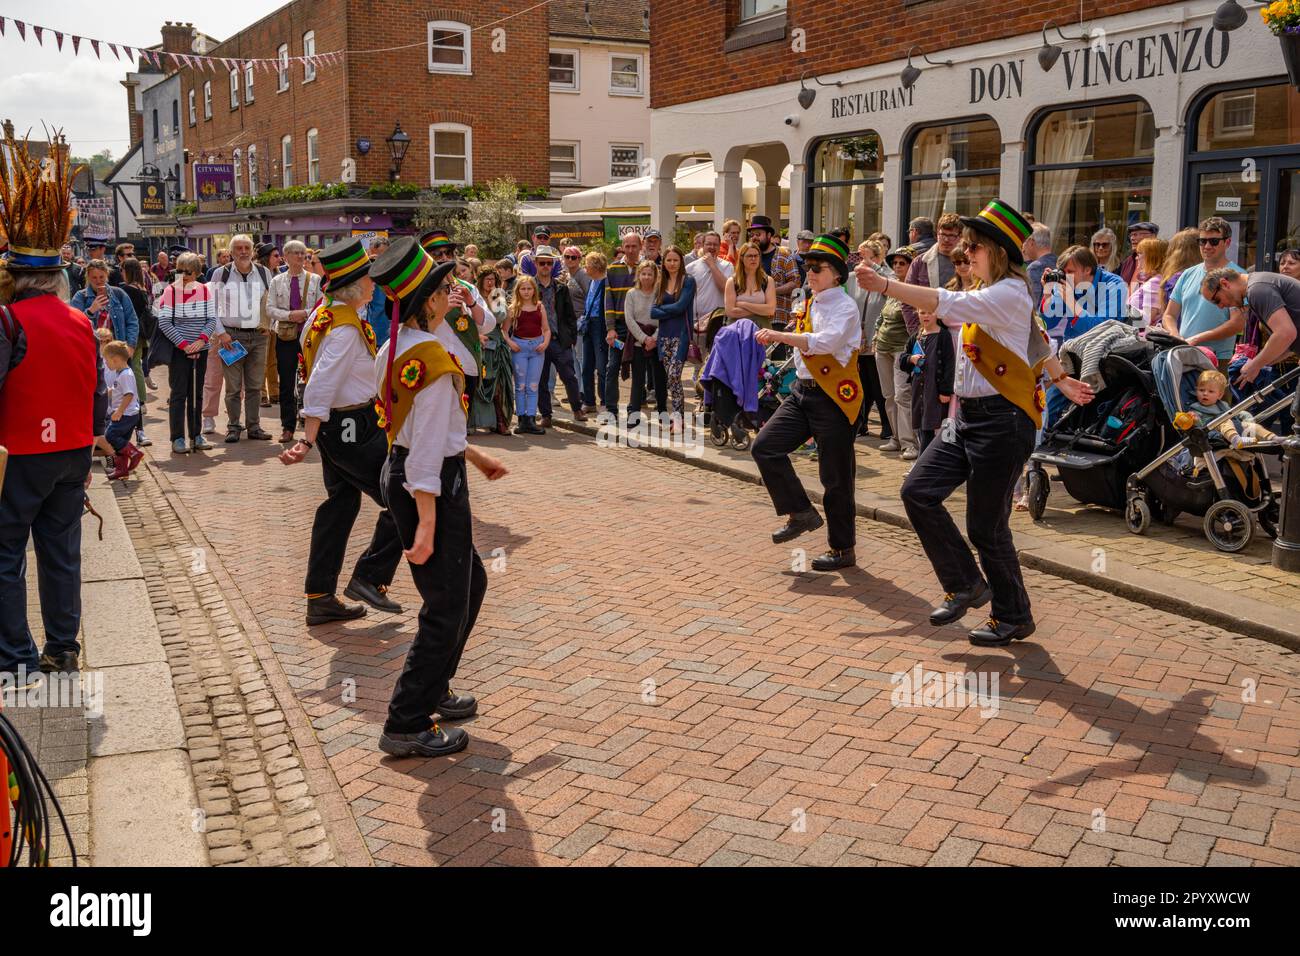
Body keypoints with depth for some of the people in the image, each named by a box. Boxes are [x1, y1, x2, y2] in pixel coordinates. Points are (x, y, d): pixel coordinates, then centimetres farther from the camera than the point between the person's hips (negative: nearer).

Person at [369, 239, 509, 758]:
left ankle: (432, 691, 35)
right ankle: (406, 726, 8)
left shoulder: (394, 349, 8)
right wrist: (426, 524, -24)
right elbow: (425, 451, -25)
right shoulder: (433, 360, -22)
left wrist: (473, 454, 25)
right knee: (446, 608, 1)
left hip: (400, 473, 10)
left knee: (470, 584, 23)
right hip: (431, 486, -10)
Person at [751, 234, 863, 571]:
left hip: (833, 399, -8)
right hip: (803, 392, 8)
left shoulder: (845, 307, -12)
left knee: (836, 478, 0)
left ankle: (843, 549, 14)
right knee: (765, 446, -6)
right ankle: (801, 513, 7)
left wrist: (779, 335, -31)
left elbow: (824, 342, -29)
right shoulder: (811, 305, 13)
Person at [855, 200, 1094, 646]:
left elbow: (947, 304, -28)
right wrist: (1061, 379, 33)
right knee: (918, 491, -2)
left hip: (1002, 421, -9)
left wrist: (884, 285, -29)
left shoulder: (1009, 294, -14)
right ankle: (965, 584, 13)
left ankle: (1013, 618, 20)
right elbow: (1037, 339, 26)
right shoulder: (989, 296, 16)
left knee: (986, 526, -1)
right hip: (969, 416, 9)